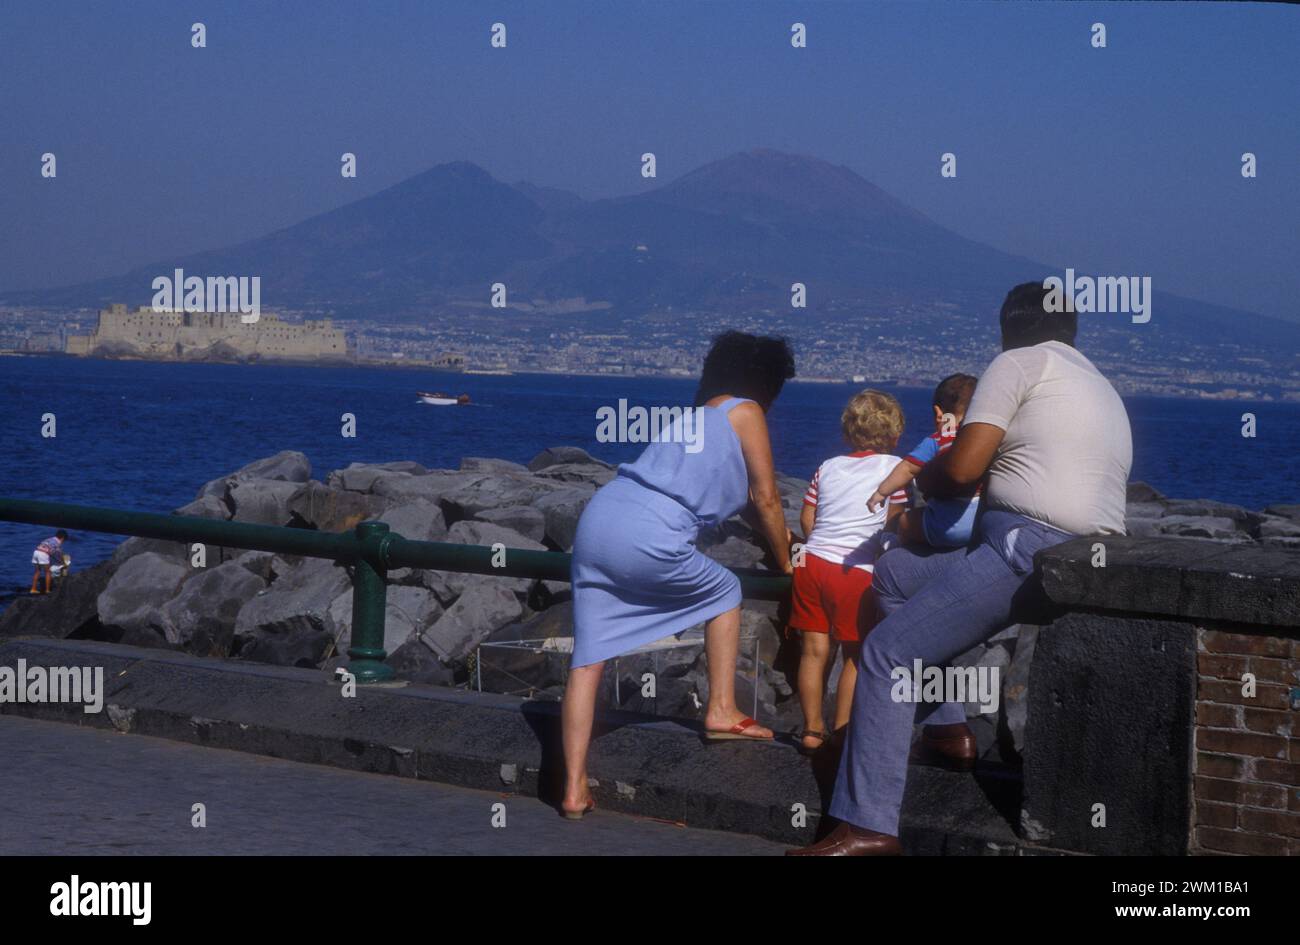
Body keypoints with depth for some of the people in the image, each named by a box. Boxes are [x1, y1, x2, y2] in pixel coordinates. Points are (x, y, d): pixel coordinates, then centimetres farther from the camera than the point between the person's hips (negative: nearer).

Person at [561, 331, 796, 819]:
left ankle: (574, 789, 2)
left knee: (588, 658, 5)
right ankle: (722, 712, 19)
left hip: (598, 518, 7)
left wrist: (780, 537, 48)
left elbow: (745, 501, 40)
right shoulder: (746, 412, 7)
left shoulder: (698, 413, 30)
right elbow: (766, 499, 8)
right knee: (723, 592, 22)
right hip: (649, 537, -7)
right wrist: (786, 563, 19)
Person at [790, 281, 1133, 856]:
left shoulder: (1020, 362, -1)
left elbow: (962, 467, -9)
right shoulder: (1102, 389, 27)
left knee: (886, 654, -8)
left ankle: (867, 825, -16)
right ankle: (946, 726, 18)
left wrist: (927, 477, 14)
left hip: (1025, 551, -9)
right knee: (893, 573, 22)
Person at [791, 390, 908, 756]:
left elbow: (806, 519, 15)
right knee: (857, 654, 7)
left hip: (813, 561, 4)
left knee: (814, 650, 7)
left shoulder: (828, 467, 15)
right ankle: (842, 731, 7)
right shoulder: (894, 468, 3)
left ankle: (812, 730, 12)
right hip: (857, 571, -4)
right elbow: (894, 523, 3)